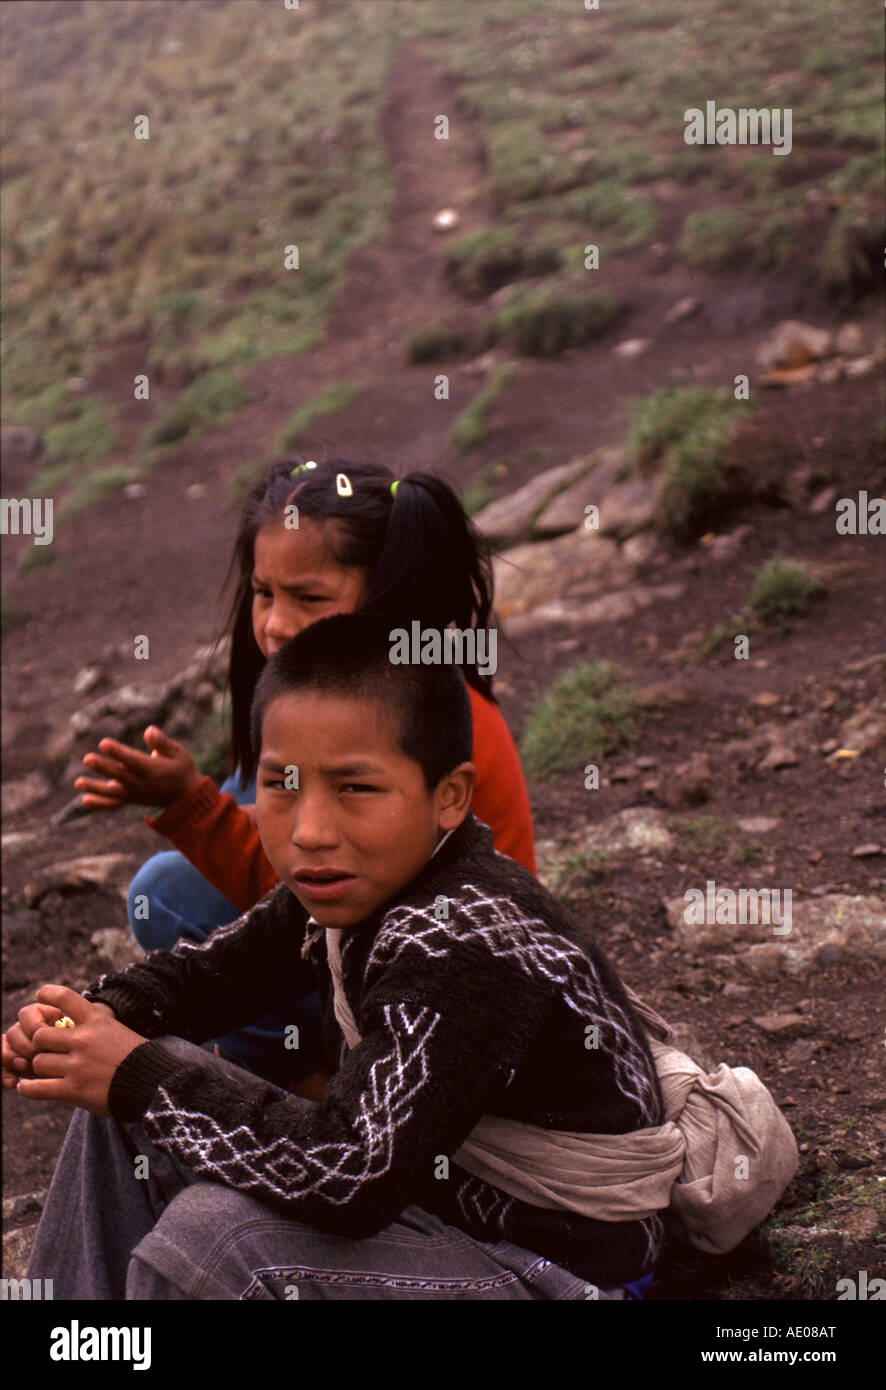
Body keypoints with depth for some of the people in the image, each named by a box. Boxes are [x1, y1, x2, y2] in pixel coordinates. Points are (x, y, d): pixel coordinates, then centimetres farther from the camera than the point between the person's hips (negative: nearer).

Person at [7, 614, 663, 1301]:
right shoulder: (363, 883, -5)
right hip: (427, 1187, 9)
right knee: (123, 1104, 7)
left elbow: (352, 1176, -37)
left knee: (206, 1236, -28)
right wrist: (102, 1015, -11)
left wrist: (141, 1078, -28)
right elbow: (216, 966, 11)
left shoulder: (468, 947, -31)